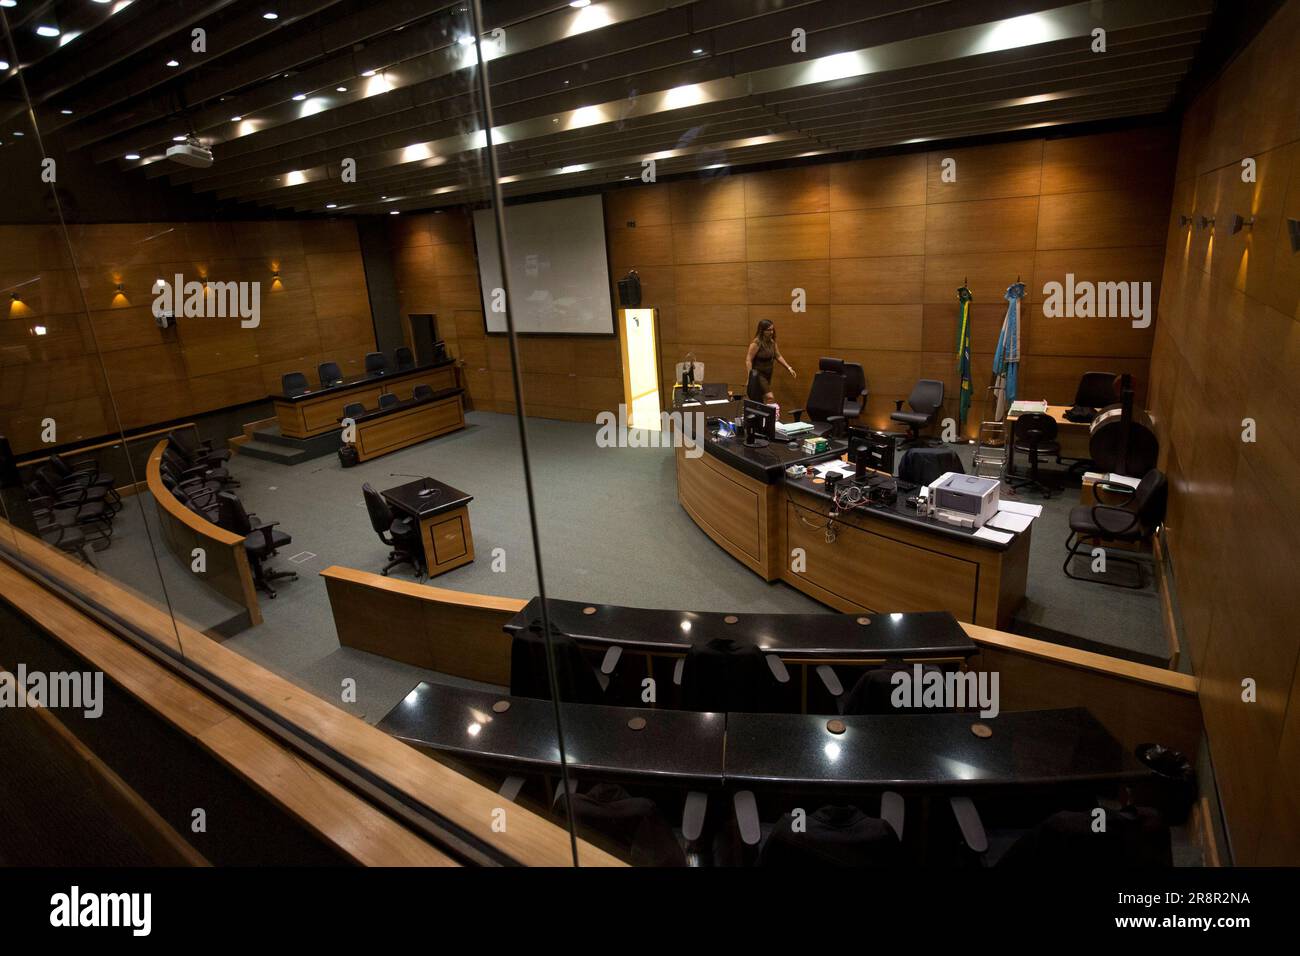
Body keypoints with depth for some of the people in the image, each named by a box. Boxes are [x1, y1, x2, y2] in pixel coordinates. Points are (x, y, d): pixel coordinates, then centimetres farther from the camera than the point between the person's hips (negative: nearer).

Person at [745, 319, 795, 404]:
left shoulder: (772, 342, 2)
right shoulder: (756, 343, -18)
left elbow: (778, 356, 13)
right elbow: (748, 361, -18)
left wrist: (789, 368, 7)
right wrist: (749, 378, -23)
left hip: (768, 374, 7)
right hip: (758, 374, -7)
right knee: (770, 398, -19)